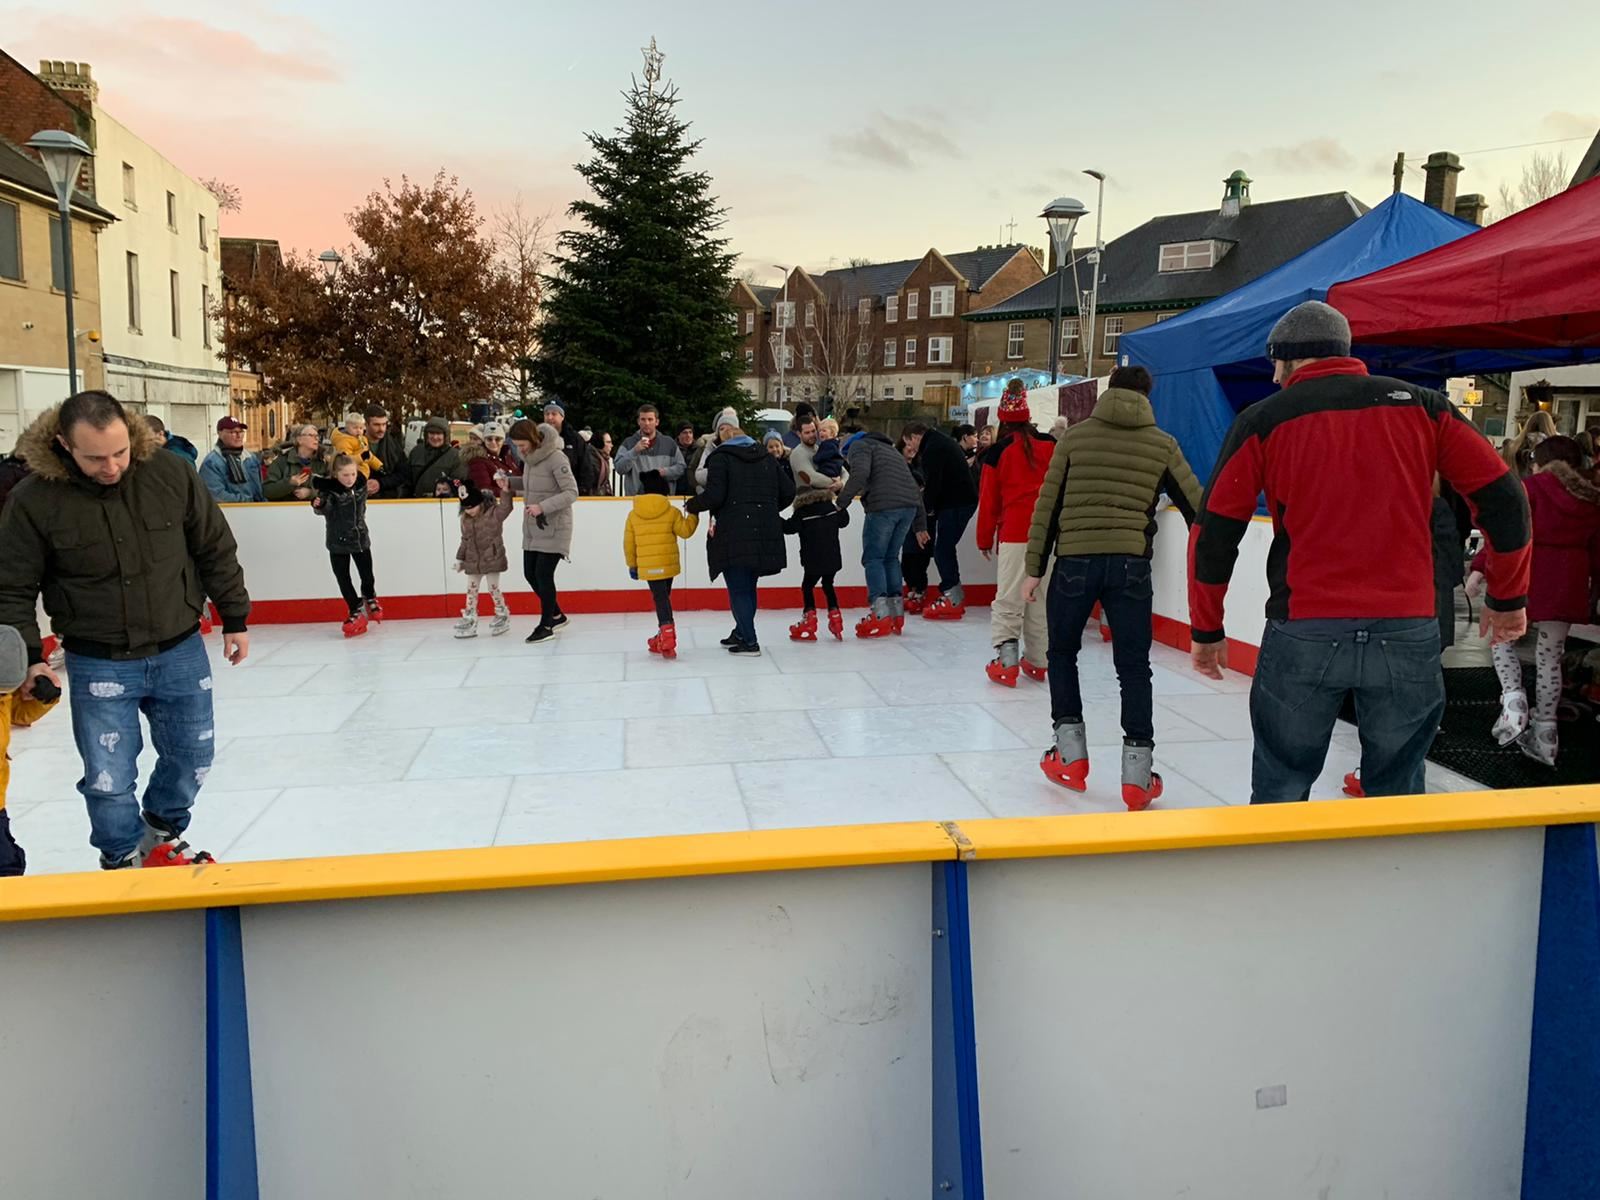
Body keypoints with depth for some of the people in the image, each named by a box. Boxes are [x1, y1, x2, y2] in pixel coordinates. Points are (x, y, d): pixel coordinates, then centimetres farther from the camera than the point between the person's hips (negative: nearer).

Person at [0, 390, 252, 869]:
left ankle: (161, 836, 43)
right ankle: (126, 860, 29)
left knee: (192, 758, 15)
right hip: (99, 664, -2)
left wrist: (234, 619, 6)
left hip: (180, 652, 2)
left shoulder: (171, 474, -10)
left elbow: (216, 551, 2)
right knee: (108, 779, 2)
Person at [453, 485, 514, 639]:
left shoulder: (494, 513, -13)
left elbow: (506, 506, -32)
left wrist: (505, 489, -43)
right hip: (473, 561, 5)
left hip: (492, 559, -5)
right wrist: (460, 558, 12)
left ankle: (502, 616, 20)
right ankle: (469, 620, 16)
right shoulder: (465, 519, 4)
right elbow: (465, 540, 12)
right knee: (471, 590, 9)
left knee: (493, 588, 2)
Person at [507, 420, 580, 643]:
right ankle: (557, 616, 29)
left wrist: (542, 507, -27)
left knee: (543, 574, -5)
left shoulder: (556, 458, -18)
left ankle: (546, 625, 11)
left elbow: (572, 492, -20)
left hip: (553, 527, -8)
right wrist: (509, 482, 1)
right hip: (532, 528, 8)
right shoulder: (529, 456, 6)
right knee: (530, 574, 10)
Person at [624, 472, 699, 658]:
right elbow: (685, 531, 1)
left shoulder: (633, 515, 3)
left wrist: (632, 565, 16)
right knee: (663, 596, 16)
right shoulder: (672, 512, -3)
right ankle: (662, 640, 24)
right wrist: (692, 515, 15)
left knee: (660, 598, -4)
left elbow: (628, 543, 6)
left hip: (648, 566, -1)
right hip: (669, 564, 1)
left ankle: (667, 632, -25)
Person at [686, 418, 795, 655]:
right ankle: (741, 633, 27)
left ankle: (749, 642, -2)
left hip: (734, 536, -5)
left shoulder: (721, 458, -1)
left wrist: (690, 506, 4)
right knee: (748, 586, 18)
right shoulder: (768, 459, 15)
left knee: (738, 589, 1)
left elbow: (714, 496, -12)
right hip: (765, 535, 5)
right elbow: (788, 492, 11)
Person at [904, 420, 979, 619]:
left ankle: (953, 600, -5)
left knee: (943, 549, -7)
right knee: (945, 548, 14)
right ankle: (956, 596, 19)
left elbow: (933, 482, -17)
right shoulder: (942, 442, 20)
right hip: (963, 500, 10)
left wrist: (926, 508, -5)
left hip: (955, 504, -10)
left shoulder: (932, 448, -13)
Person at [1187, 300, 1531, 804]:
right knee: (1399, 798, 12)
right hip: (1408, 632, 2)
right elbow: (1502, 497, 8)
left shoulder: (1264, 419, 3)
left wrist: (1207, 630, 10)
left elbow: (1214, 531, 1)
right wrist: (1508, 597, 20)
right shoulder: (1422, 405, 10)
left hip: (1303, 635, -2)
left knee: (1280, 793, 10)